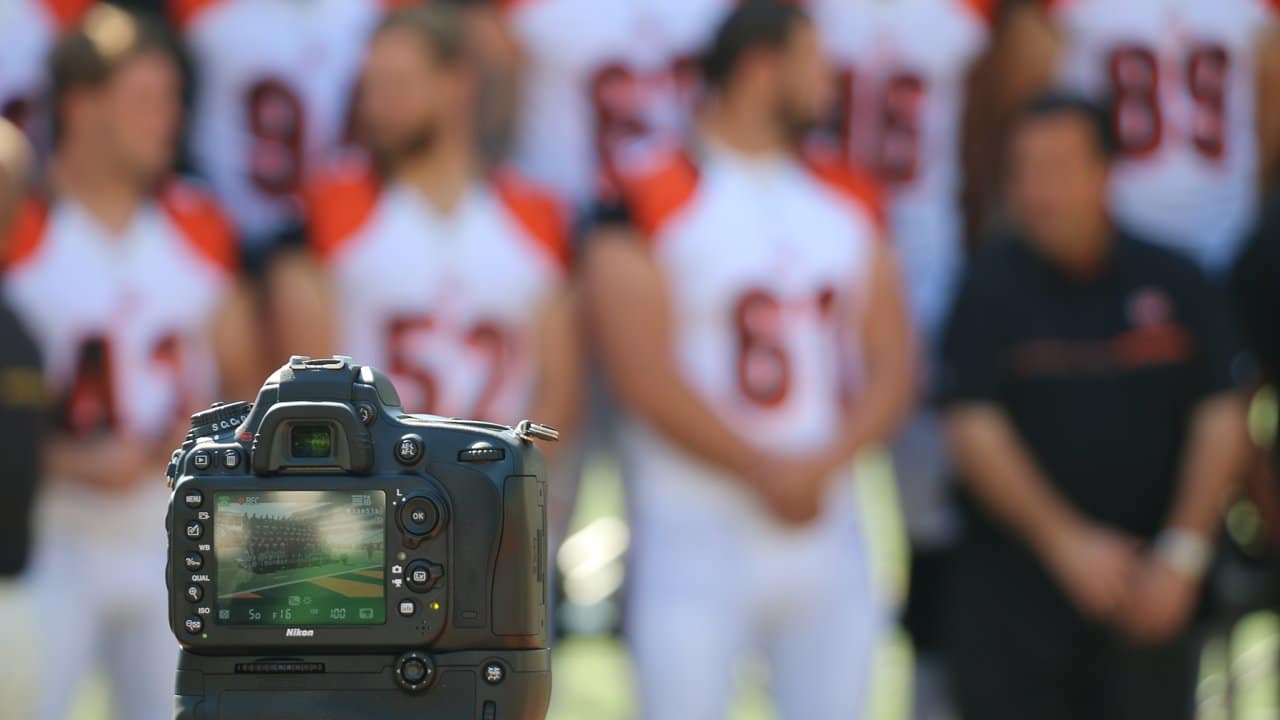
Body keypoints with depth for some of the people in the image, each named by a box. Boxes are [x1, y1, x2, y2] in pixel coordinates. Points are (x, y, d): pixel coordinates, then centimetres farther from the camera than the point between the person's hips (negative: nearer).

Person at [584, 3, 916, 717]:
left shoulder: (851, 203, 12)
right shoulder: (652, 204, -6)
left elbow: (893, 369, 6)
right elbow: (647, 378, -13)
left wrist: (826, 464, -11)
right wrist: (762, 471, -17)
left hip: (828, 536, 6)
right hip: (699, 537, -6)